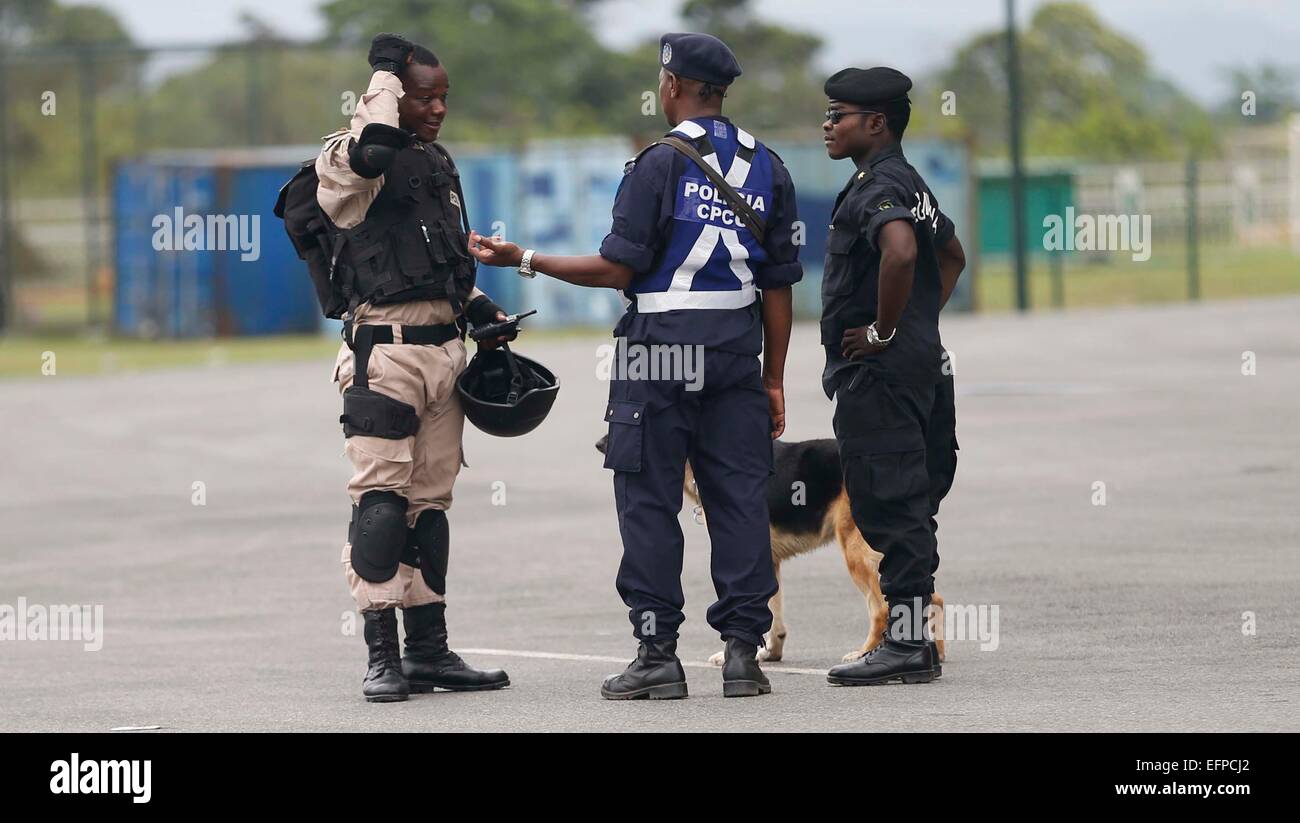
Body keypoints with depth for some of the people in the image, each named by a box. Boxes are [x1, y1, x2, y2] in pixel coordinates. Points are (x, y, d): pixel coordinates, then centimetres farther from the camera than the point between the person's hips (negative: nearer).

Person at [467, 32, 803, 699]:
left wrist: (524, 261, -2)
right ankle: (743, 650, 2)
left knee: (649, 500, 1)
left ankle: (657, 652, -1)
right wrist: (773, 381, 16)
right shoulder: (767, 168, 9)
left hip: (660, 346, -5)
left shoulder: (661, 162, -8)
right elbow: (778, 285, 10)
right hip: (737, 353, 5)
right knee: (739, 498, 5)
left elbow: (619, 269, -10)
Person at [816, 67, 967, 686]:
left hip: (878, 372, -11)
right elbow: (952, 254, 33)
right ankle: (916, 642, 15)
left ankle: (905, 646, -9)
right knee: (906, 509, 12)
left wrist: (883, 330, -24)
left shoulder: (876, 188, -15)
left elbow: (900, 251, -36)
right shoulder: (910, 184, 17)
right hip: (920, 363, 11)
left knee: (890, 505, -9)